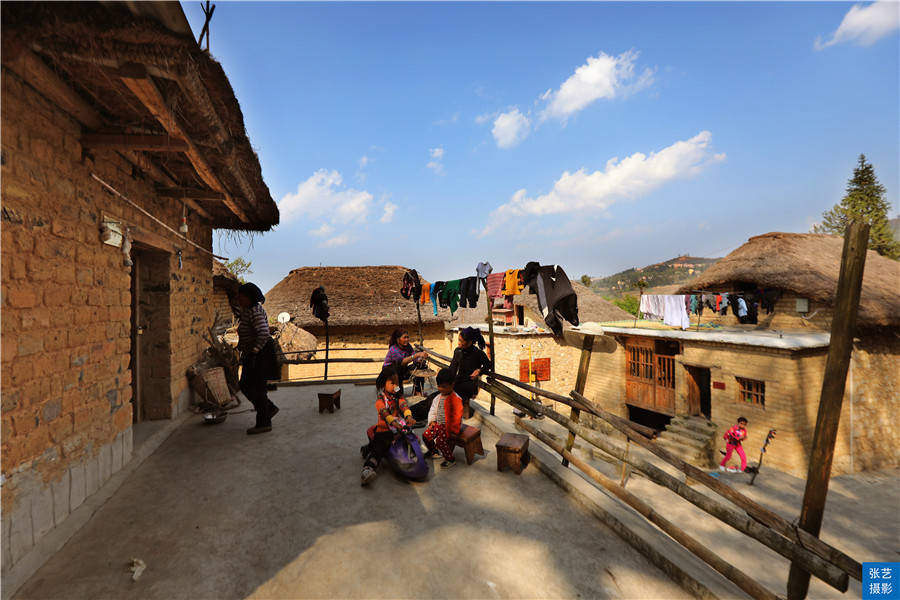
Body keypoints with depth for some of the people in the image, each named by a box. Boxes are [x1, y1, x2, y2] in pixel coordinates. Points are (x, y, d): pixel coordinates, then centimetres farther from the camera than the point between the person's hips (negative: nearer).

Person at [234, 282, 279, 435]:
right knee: (245, 385, 14)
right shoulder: (247, 310, 12)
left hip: (260, 354, -10)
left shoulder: (255, 312, -20)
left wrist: (253, 352, -29)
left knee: (257, 388, -3)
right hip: (253, 354, 10)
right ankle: (270, 408, 26)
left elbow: (263, 334, -29)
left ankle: (264, 423, 8)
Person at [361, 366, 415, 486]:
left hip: (398, 430, 5)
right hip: (384, 430, -5)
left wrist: (409, 416, -36)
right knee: (379, 449, -24)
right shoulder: (380, 400, -4)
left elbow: (403, 405, -12)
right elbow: (384, 412, -24)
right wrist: (393, 422, -45)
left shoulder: (398, 397, 9)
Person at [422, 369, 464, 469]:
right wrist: (432, 421, 3)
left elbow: (457, 416, -19)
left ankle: (450, 460, -3)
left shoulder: (456, 399, -19)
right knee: (426, 435, 1)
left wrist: (452, 430, -16)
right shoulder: (438, 397, 5)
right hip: (438, 424, 8)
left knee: (440, 440, -23)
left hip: (449, 426, -8)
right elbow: (433, 410, 15)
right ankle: (433, 451, 29)